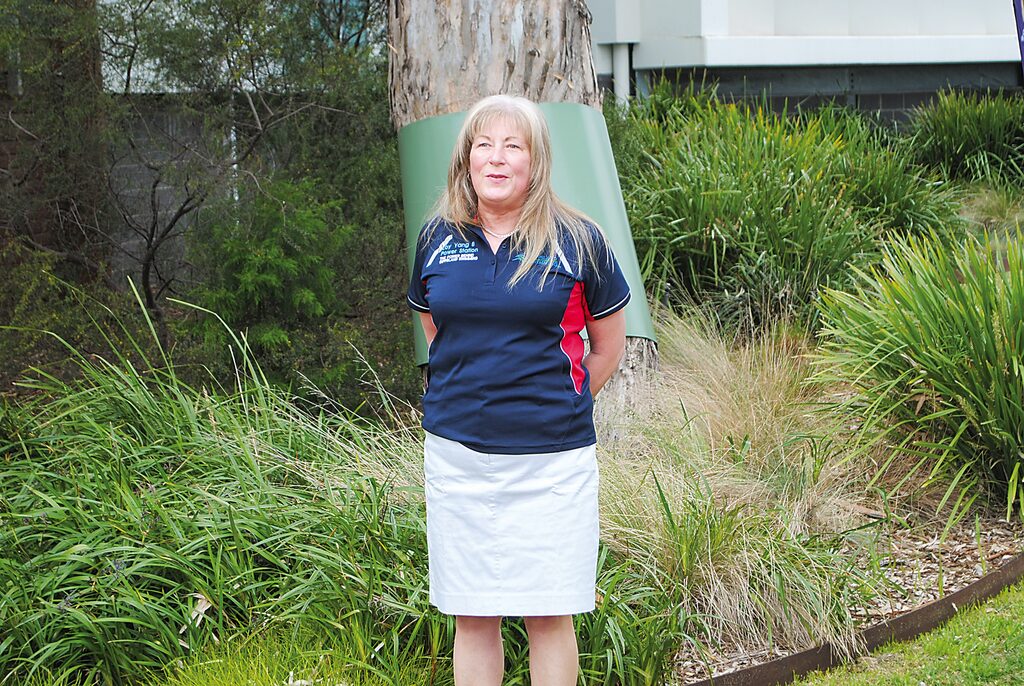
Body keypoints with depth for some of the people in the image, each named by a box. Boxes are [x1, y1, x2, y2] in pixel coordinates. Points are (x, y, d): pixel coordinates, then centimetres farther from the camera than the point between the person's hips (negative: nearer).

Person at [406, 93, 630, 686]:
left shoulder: (577, 241, -2)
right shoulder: (438, 239, 6)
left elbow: (609, 345, 8)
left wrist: (557, 407, 9)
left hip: (552, 458, -2)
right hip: (456, 455, 3)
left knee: (549, 615, 4)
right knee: (472, 617, 7)